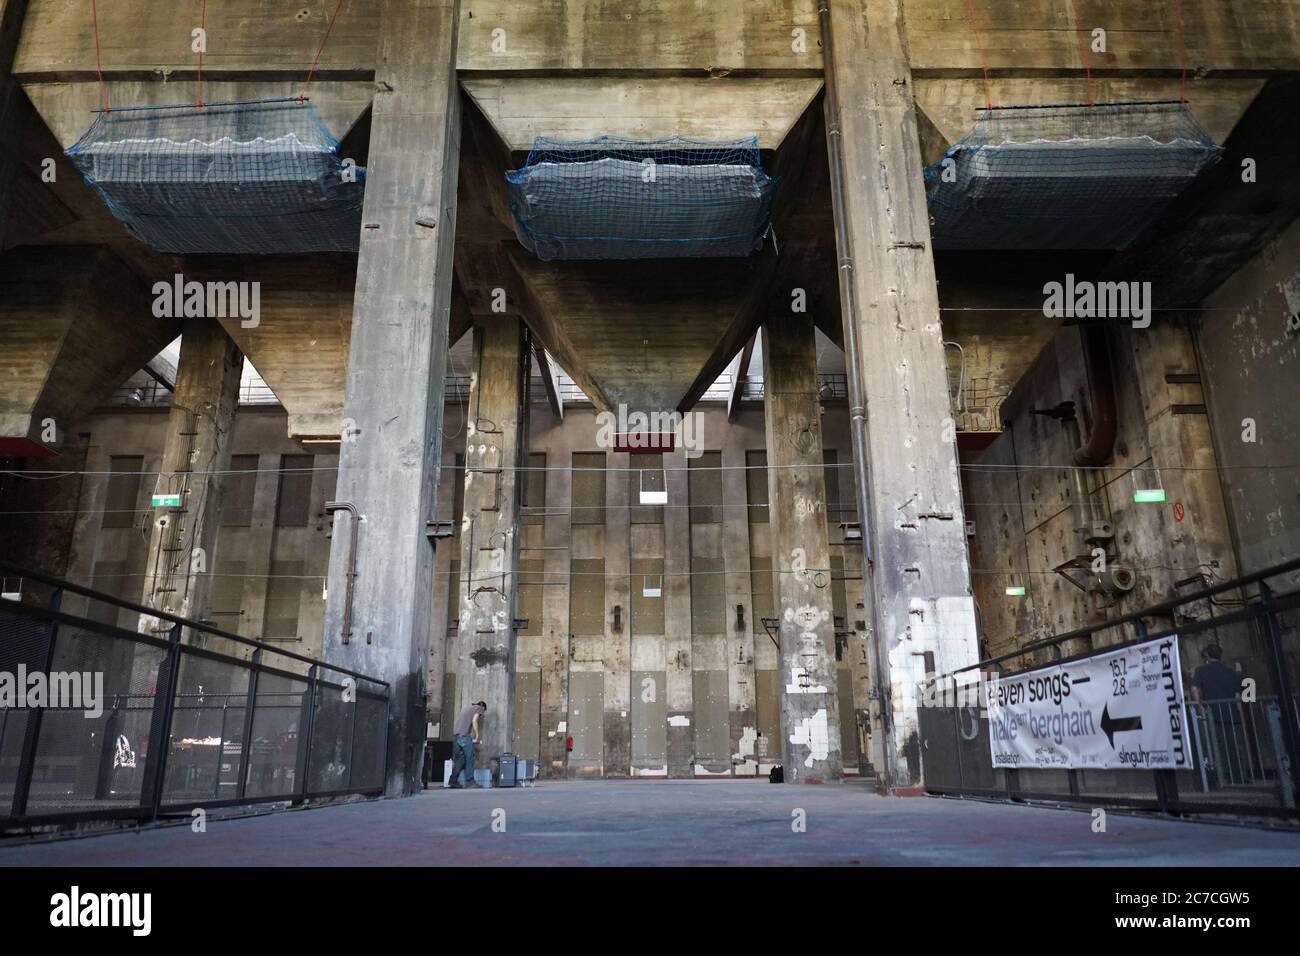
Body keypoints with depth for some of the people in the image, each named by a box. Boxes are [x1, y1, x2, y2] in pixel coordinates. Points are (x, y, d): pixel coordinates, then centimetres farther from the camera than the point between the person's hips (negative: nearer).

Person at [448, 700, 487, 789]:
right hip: (464, 735, -7)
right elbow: (474, 721, -7)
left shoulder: (467, 708, 31)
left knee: (460, 758, 12)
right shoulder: (479, 708, 9)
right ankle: (469, 782, -3)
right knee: (469, 758, -2)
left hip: (455, 735, 7)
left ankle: (453, 781, 7)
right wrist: (477, 736, -6)